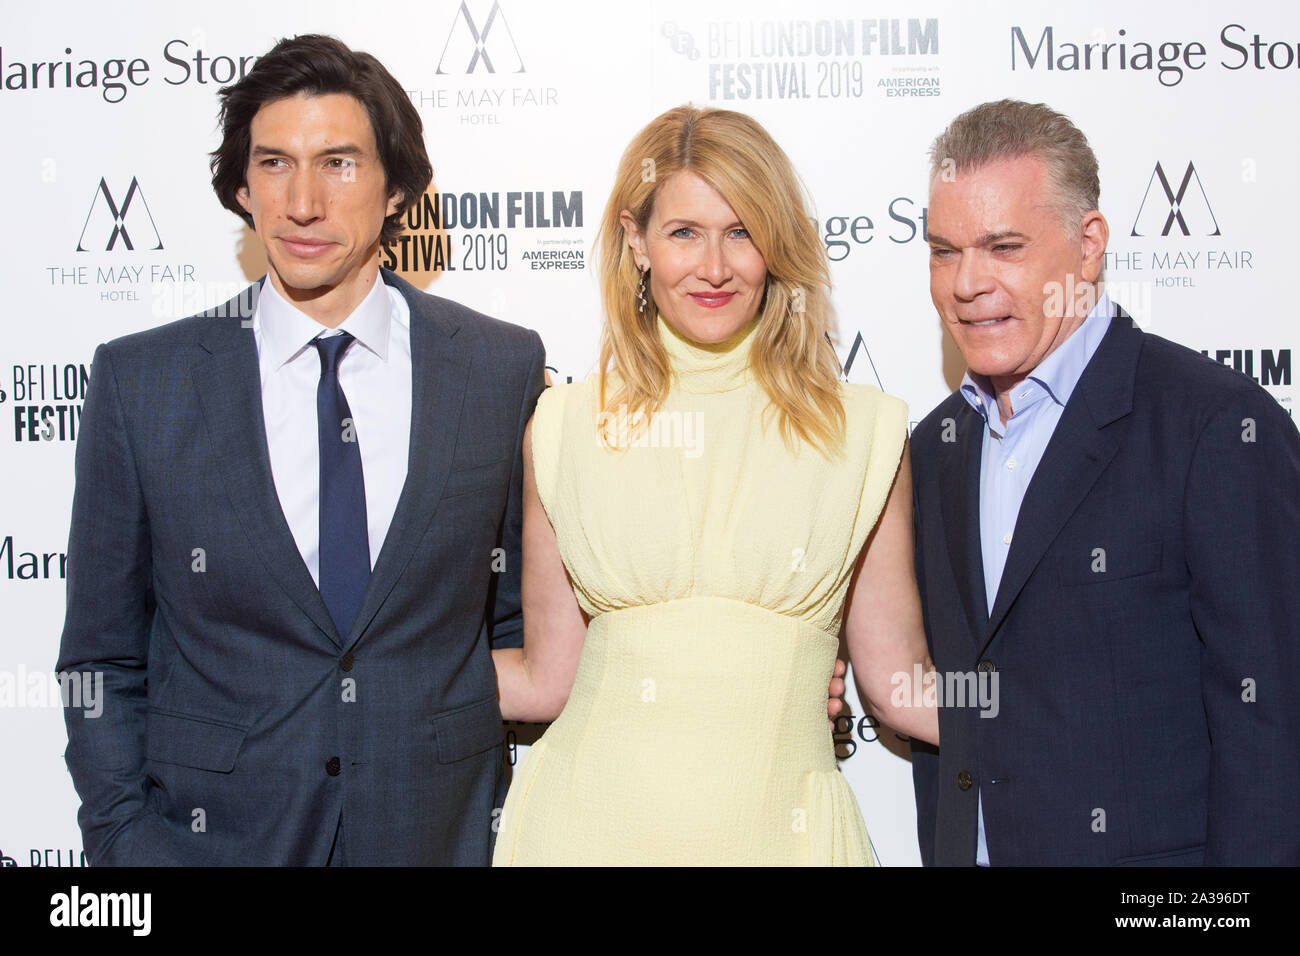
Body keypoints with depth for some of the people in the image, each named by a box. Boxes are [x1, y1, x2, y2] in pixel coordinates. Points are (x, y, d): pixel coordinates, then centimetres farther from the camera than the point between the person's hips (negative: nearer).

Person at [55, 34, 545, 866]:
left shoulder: (504, 368, -4)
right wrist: (124, 835, -6)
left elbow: (522, 619, 3)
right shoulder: (140, 382, -5)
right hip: (217, 829, 0)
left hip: (443, 827, 1)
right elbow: (103, 659, 1)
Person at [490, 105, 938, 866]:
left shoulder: (865, 431, -2)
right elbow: (546, 678, 6)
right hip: (589, 821, 1)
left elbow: (900, 681, 3)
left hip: (777, 827, 0)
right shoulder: (566, 427, 0)